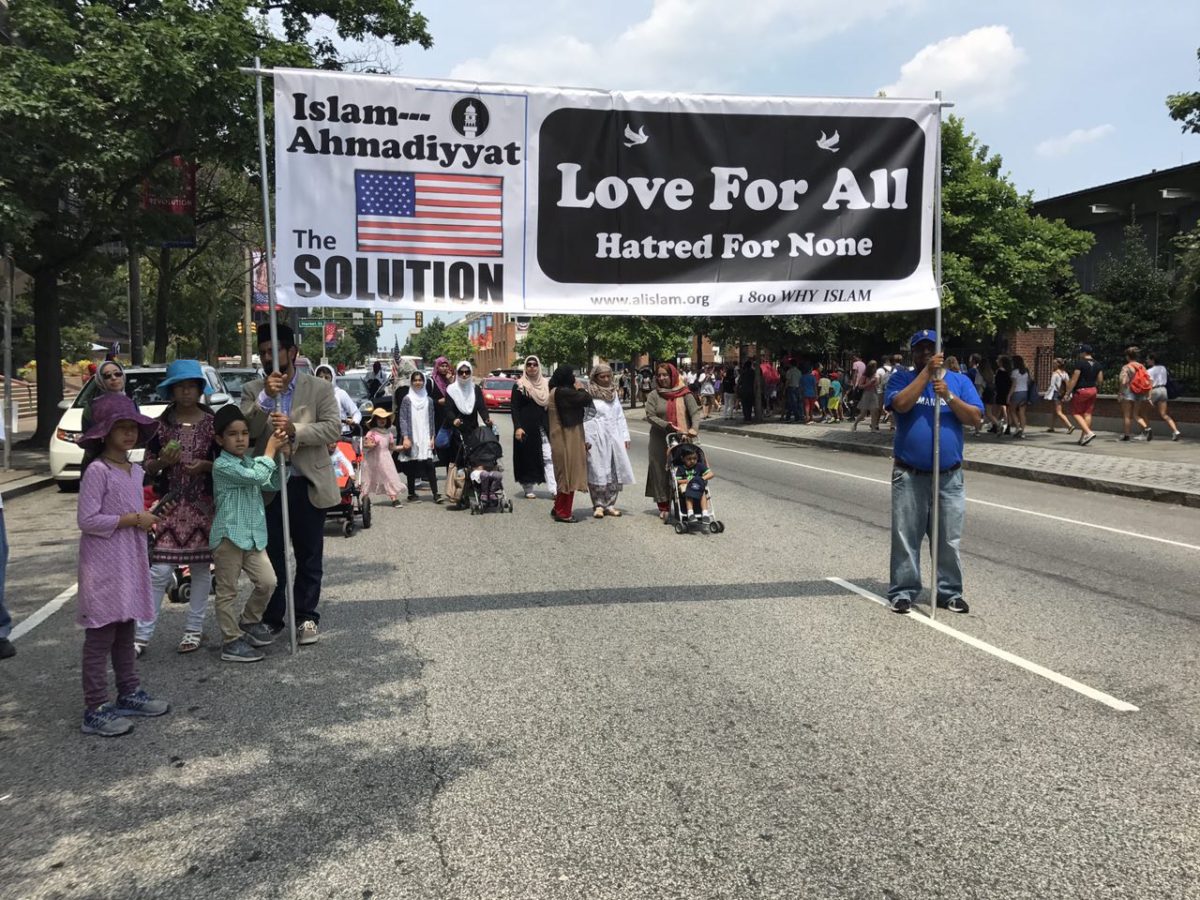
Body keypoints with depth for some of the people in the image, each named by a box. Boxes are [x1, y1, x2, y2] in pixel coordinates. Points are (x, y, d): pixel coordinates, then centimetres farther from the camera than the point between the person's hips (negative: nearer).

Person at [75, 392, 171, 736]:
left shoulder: (136, 470, 10)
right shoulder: (97, 471, -15)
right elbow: (86, 520, -20)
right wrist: (133, 519, -18)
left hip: (130, 562, 8)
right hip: (104, 566, -8)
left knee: (126, 631, 17)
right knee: (101, 636, -3)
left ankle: (129, 694, 29)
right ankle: (95, 711, 4)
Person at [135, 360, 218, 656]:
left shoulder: (212, 422, 1)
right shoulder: (162, 424, 3)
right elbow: (147, 466, 7)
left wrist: (205, 465, -14)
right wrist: (162, 462, -14)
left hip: (204, 504, 0)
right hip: (171, 504, 0)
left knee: (202, 567, 6)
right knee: (160, 569, -5)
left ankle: (194, 628, 18)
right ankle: (142, 634, 2)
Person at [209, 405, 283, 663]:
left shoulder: (250, 462, 13)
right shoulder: (222, 465, -13)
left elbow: (272, 484, 12)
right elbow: (256, 477, -23)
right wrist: (270, 450, -11)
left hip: (253, 535, 7)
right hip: (228, 535, -7)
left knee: (267, 582, 5)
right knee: (227, 591, 2)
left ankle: (248, 622, 27)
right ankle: (231, 641, 10)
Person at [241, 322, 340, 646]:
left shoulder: (320, 387, 1)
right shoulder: (253, 390, 6)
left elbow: (333, 428, -9)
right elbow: (244, 431, -7)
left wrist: (295, 429, -23)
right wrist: (266, 397, -20)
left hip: (308, 485, -1)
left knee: (310, 558, 8)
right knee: (270, 557, 8)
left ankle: (307, 618, 21)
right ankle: (271, 619, 21)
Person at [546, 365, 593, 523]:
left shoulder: (556, 392, 12)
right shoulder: (564, 392, -20)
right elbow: (587, 399, -19)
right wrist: (580, 389, -1)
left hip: (564, 439, 10)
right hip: (567, 440, -10)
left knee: (566, 475, 18)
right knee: (568, 474, -1)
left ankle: (558, 510, 25)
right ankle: (562, 512, 7)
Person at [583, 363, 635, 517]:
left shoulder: (613, 394, 17)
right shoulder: (589, 395, -4)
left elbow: (620, 417, 19)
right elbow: (583, 418, -9)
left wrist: (625, 437, 12)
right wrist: (585, 440, -16)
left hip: (614, 438, 6)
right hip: (596, 439, -6)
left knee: (615, 473, 3)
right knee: (598, 473, -6)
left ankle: (610, 504, 11)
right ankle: (598, 505, 3)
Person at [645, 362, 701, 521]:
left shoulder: (684, 394, 1)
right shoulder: (654, 395, 3)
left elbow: (695, 412, -6)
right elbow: (650, 416, -6)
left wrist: (693, 429, -24)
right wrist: (666, 425, -21)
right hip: (660, 441, 0)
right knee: (662, 472, 3)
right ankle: (663, 507, 13)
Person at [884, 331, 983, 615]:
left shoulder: (959, 380, 8)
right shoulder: (902, 377, 3)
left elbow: (975, 417, -3)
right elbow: (900, 404, -17)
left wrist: (949, 397, -17)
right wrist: (926, 372, -17)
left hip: (949, 476, 2)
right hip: (909, 476, -2)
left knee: (949, 539, 8)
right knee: (905, 537, 3)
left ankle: (949, 592, 20)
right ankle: (903, 591, 12)